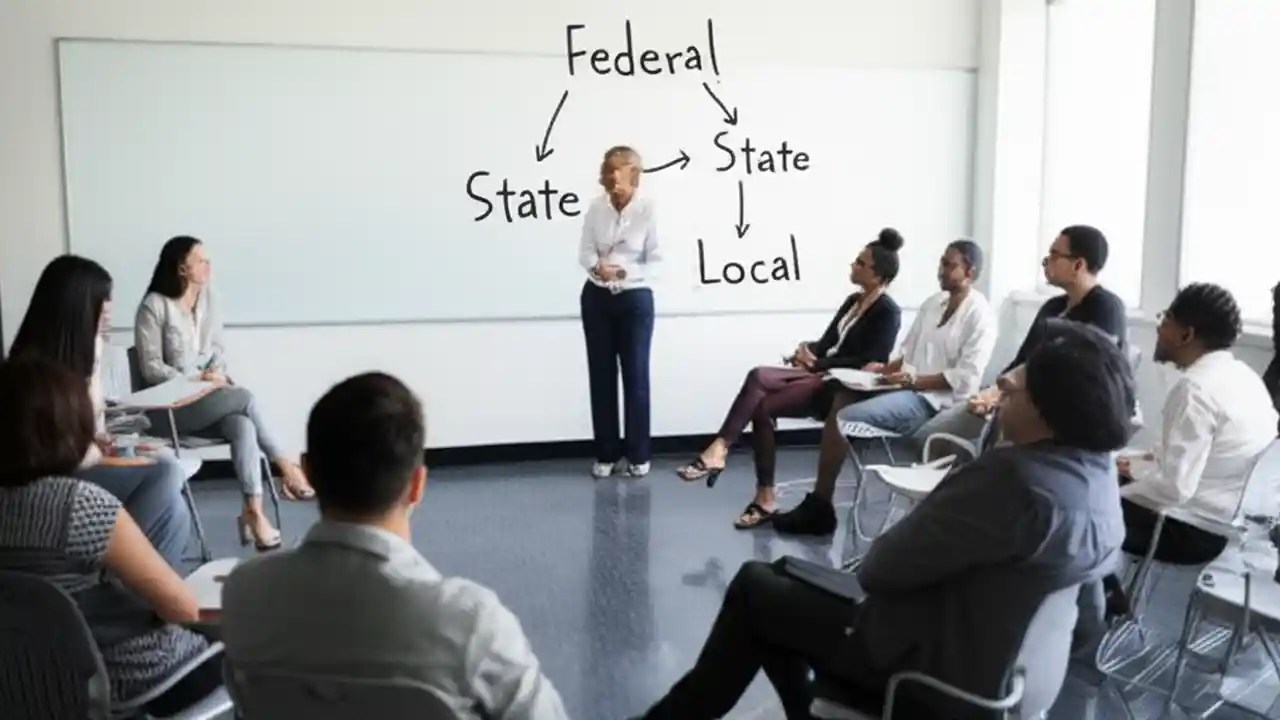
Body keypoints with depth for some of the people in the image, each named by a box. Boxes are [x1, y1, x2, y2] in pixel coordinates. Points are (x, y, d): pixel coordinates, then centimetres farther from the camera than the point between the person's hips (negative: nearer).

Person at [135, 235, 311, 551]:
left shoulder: (206, 297, 7)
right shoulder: (154, 306, -10)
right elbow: (151, 368, -11)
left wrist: (217, 374, -10)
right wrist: (197, 380, -19)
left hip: (207, 398, 5)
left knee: (242, 426, -28)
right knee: (244, 397, -27)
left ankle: (253, 511, -33)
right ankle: (285, 466, -15)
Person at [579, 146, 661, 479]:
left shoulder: (649, 208, -12)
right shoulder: (596, 207, -1)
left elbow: (656, 260, -12)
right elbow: (585, 252, -1)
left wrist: (624, 272, -25)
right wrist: (597, 266, -22)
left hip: (635, 299, -3)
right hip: (597, 298, 4)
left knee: (635, 375, 4)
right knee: (601, 375, 7)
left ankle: (638, 455, 15)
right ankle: (606, 454, 18)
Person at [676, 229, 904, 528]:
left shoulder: (888, 313, -9)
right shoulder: (853, 300, 16)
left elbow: (872, 362, -18)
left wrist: (818, 363, -15)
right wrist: (808, 350, -7)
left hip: (846, 390, -8)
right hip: (823, 375, 8)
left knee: (762, 407, -25)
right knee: (759, 376, -20)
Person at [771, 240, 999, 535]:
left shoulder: (980, 315, -8)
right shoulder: (933, 303, 15)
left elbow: (966, 379, -15)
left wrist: (913, 380, -19)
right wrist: (885, 368, -1)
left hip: (932, 399, -7)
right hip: (908, 387, 8)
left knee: (842, 416, -22)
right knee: (840, 397, -14)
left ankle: (819, 505, -12)